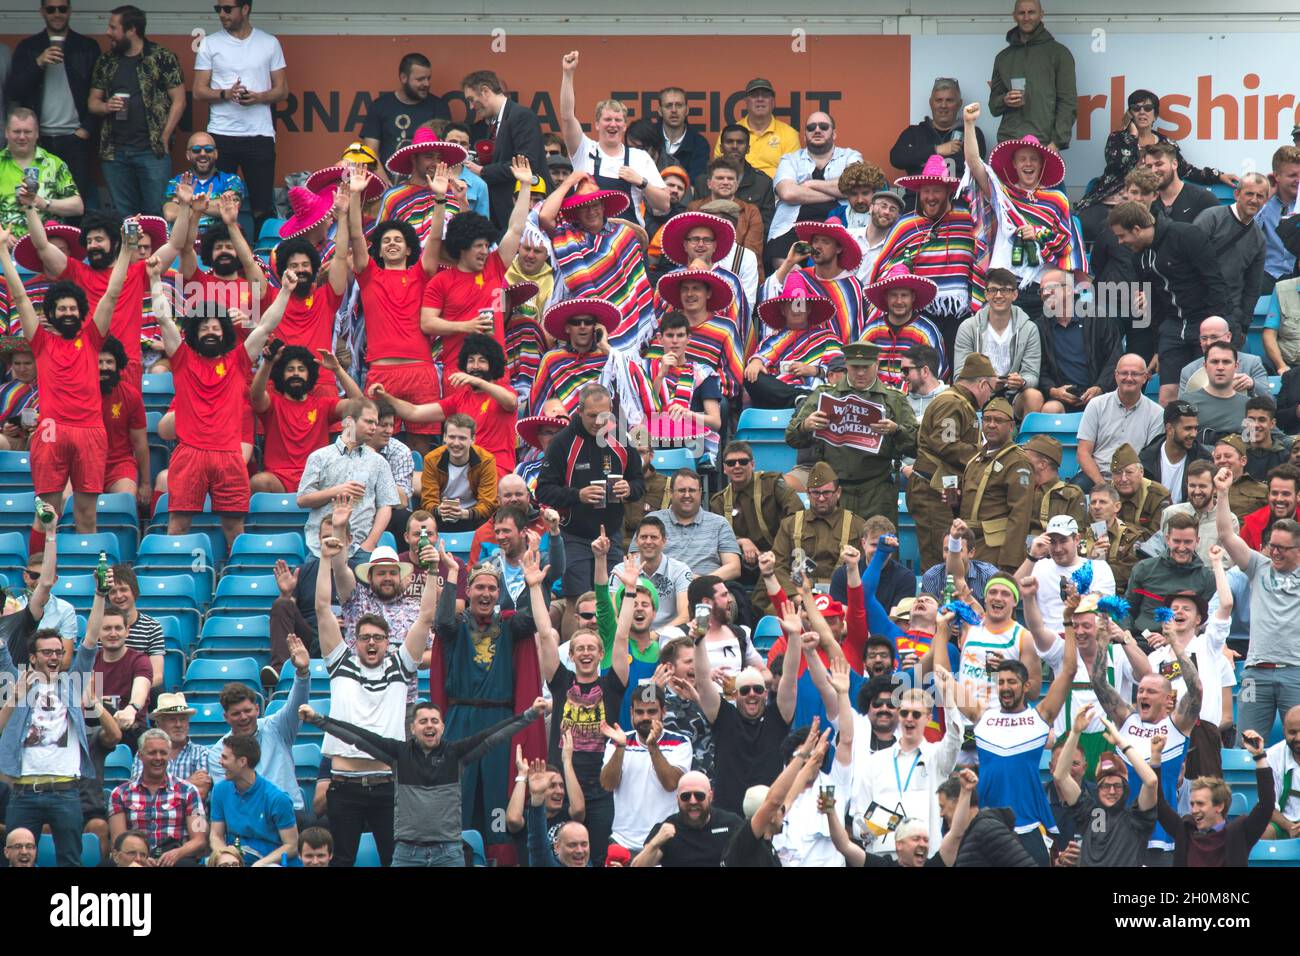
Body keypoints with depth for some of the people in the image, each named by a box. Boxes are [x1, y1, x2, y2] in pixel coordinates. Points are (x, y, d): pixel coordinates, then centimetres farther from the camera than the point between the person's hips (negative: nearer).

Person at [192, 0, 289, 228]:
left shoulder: (269, 44, 8)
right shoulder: (209, 43, 7)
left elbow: (282, 91, 9)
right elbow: (199, 91, 4)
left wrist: (259, 97, -12)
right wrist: (226, 94, -16)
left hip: (259, 134, 0)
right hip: (221, 134, 0)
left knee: (262, 206, -1)